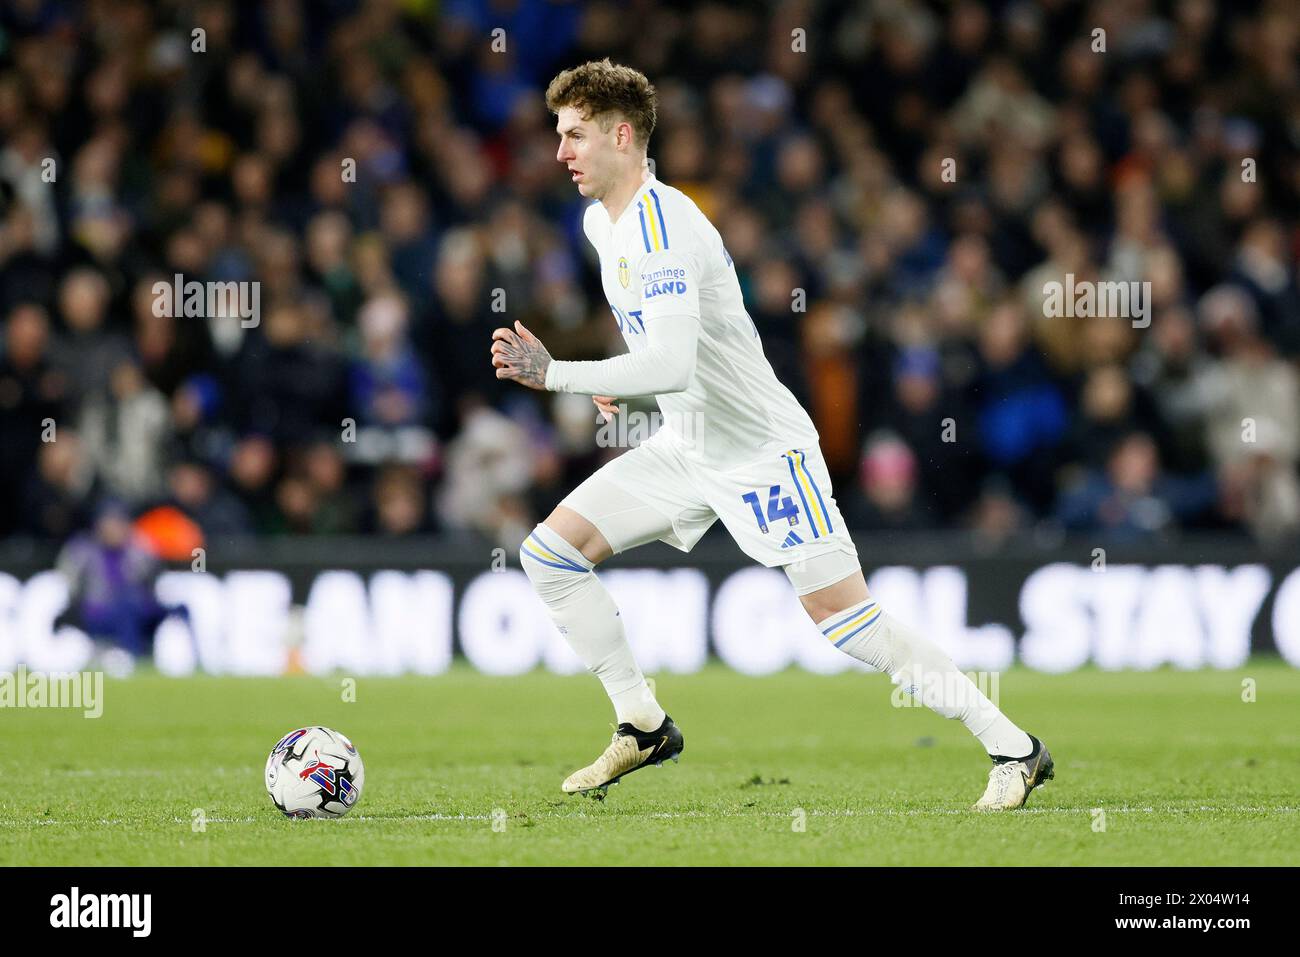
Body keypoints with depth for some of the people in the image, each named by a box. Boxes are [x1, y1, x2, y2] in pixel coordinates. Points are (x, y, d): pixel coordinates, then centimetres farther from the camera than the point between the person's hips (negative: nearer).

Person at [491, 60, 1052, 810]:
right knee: (549, 552, 0)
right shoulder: (602, 221, 6)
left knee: (847, 621, -13)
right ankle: (644, 727, 9)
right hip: (686, 448, 9)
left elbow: (670, 366, -35)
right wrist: (619, 381, 13)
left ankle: (1014, 748, -4)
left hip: (763, 451, -9)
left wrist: (555, 375, -34)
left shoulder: (661, 227, -24)